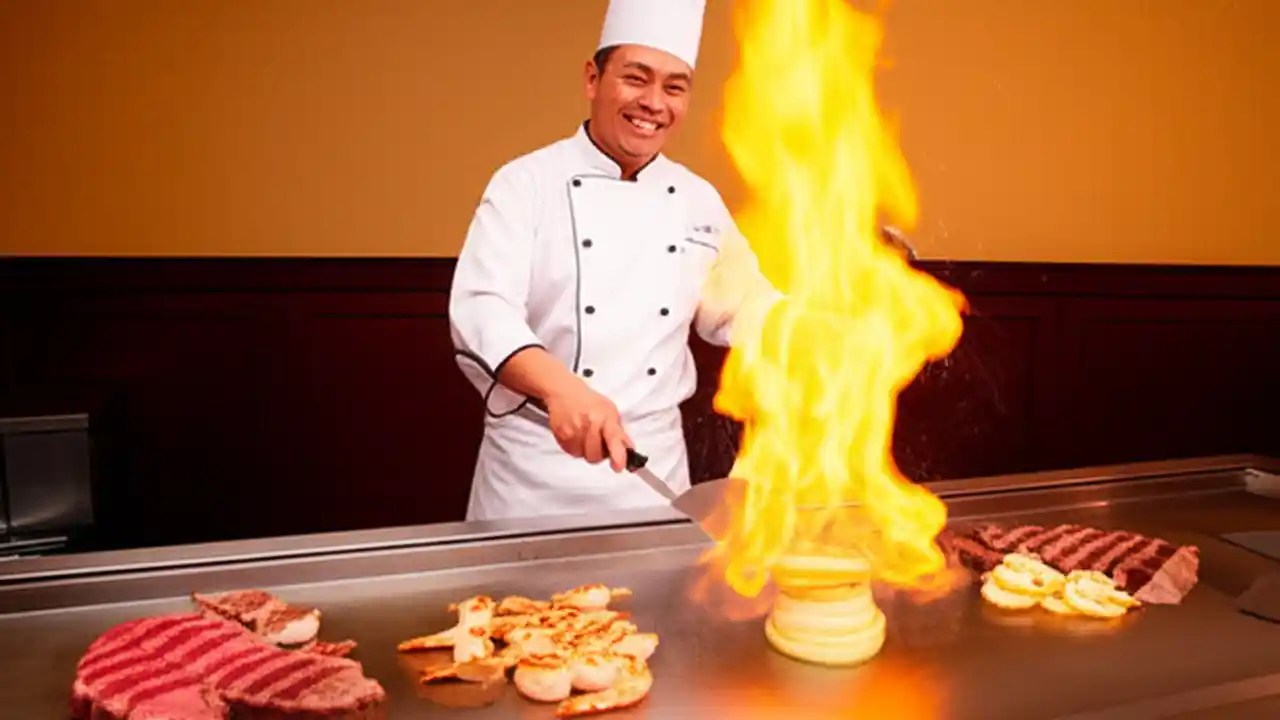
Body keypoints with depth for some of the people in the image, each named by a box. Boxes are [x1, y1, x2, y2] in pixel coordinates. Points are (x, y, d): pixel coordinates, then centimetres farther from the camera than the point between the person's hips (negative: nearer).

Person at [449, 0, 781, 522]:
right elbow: (481, 310, -22)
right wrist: (560, 388, -40)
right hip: (537, 463, -3)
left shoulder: (698, 200, 5)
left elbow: (739, 311, 14)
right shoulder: (526, 183, -9)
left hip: (656, 460, 4)